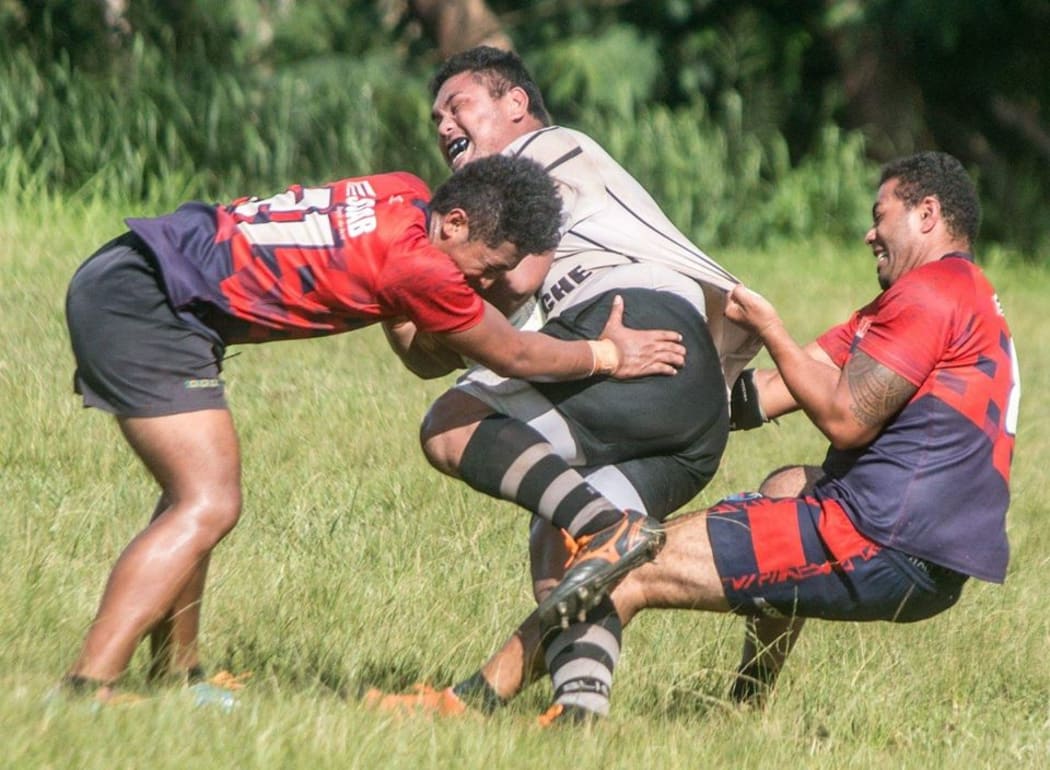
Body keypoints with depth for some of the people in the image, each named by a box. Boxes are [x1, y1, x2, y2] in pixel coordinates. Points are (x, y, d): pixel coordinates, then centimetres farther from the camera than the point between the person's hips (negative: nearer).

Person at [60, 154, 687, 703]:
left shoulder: (405, 195, 7)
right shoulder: (417, 263, -18)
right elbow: (512, 356, -1)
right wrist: (608, 355, 13)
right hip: (140, 305, -10)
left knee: (196, 495, 20)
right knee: (208, 506, -14)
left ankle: (175, 678, 25)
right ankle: (87, 694, -21)